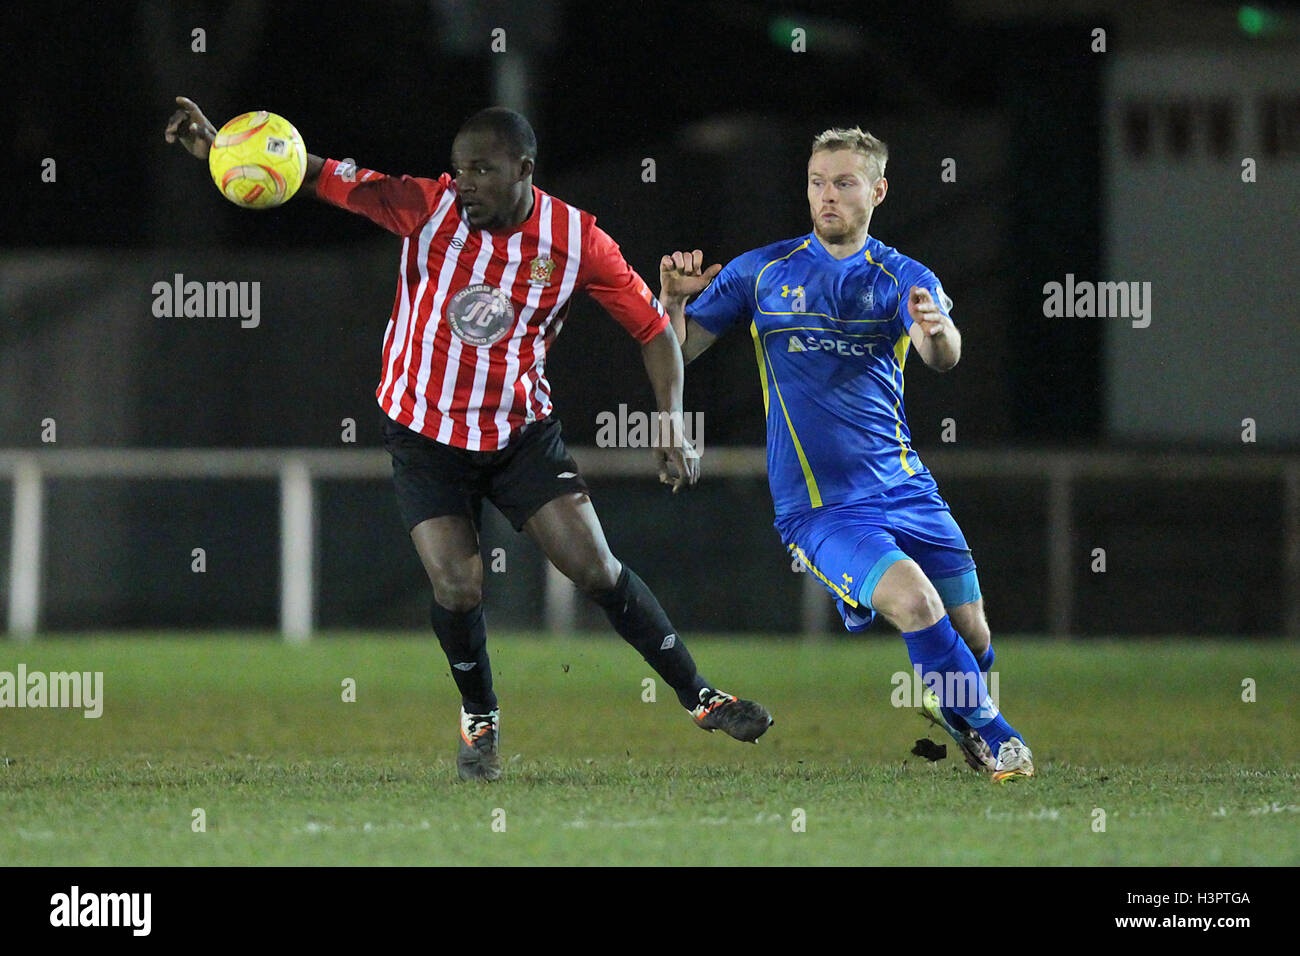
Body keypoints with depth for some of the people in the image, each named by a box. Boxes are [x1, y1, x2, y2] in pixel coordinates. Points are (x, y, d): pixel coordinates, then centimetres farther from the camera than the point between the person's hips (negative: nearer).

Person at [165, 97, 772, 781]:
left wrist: (672, 421, -12)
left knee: (596, 569, -7)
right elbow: (324, 178, -20)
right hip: (425, 435, 0)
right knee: (457, 588, -13)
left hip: (522, 431, 0)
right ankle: (479, 718, 15)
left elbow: (652, 326, -1)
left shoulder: (575, 239, -12)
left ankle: (699, 697, 8)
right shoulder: (428, 208, -14)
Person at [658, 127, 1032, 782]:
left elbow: (942, 358, -17)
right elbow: (676, 352, 5)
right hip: (817, 506, -3)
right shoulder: (762, 273, 4)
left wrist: (938, 330, -41)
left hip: (904, 486, 3)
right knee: (913, 600, -25)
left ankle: (948, 705, 36)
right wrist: (674, 298, -16)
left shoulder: (904, 279, 3)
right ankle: (989, 735, -7)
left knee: (972, 635, 2)